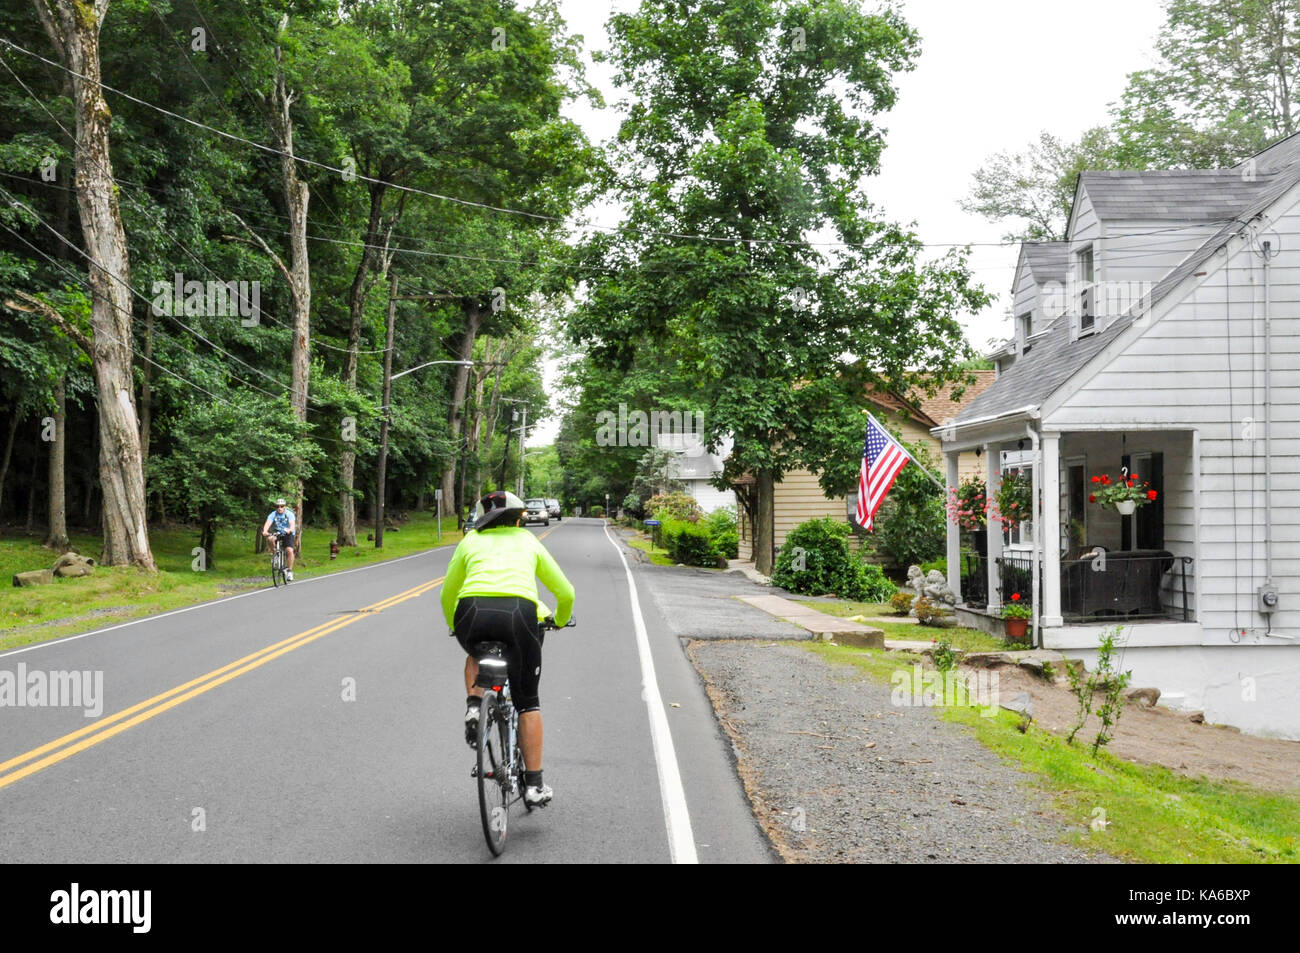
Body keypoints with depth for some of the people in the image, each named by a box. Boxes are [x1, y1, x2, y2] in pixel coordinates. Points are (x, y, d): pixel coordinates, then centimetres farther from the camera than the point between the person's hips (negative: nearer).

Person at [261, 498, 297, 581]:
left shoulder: (289, 514, -17)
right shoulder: (273, 514, -11)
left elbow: (292, 524, -33)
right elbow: (268, 523, -25)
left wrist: (289, 530, -56)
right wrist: (265, 531, -47)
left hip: (288, 534, -2)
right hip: (278, 533, 2)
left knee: (290, 550, -22)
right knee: (270, 538, -31)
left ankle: (290, 570, -10)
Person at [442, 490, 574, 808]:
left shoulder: (470, 542, 26)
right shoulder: (529, 542, 26)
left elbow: (447, 596, 32)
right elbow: (566, 593, 30)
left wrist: (455, 627, 50)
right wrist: (559, 621, 49)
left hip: (473, 612, 1)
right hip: (519, 612, -1)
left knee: (476, 655, 37)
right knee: (527, 701, 15)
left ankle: (474, 707, 10)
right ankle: (534, 784, 12)